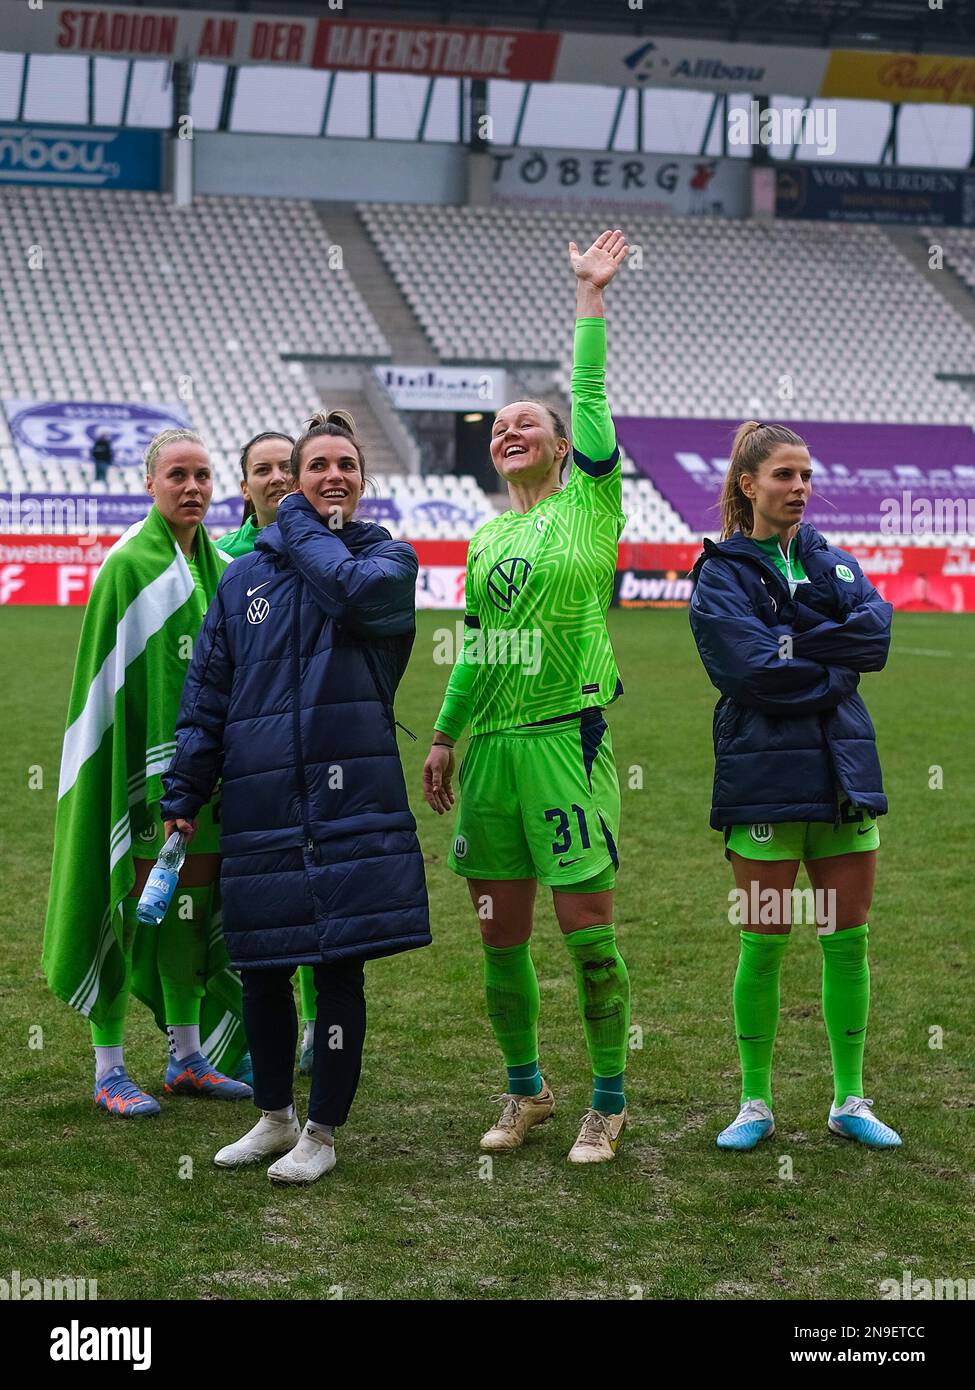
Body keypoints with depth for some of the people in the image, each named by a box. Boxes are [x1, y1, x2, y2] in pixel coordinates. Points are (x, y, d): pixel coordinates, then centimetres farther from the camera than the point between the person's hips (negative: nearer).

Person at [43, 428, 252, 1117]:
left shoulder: (218, 567, 11)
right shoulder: (129, 566, -10)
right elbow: (112, 676, -13)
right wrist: (132, 780, -18)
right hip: (140, 762, -7)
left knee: (191, 903, 12)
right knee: (129, 903, -2)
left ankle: (188, 1057, 22)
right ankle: (109, 1069, 5)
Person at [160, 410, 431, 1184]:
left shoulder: (389, 557, 5)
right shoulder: (246, 577, 11)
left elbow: (356, 591, -21)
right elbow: (206, 693, 12)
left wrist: (302, 529, -5)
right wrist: (184, 795, 7)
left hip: (351, 799, -2)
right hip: (260, 802, 3)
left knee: (340, 967, 1)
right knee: (260, 970, 8)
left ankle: (323, 1132, 15)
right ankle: (274, 1118, 28)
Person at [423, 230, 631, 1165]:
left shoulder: (588, 504, 2)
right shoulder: (485, 540, 16)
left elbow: (590, 398, -6)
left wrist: (590, 295, -5)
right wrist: (443, 737, 20)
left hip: (566, 736, -5)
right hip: (491, 744, 5)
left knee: (586, 926, -3)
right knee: (500, 931, 9)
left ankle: (609, 1101, 9)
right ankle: (524, 1090, 24)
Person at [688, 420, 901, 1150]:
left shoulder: (833, 563, 14)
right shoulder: (722, 575, -1)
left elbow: (875, 631, -6)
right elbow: (755, 671, -15)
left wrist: (793, 641, -13)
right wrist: (835, 670, -6)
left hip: (845, 774, 4)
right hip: (765, 780, -4)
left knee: (849, 939, 7)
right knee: (764, 944, 1)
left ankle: (851, 1099, 17)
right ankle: (756, 1102, 14)